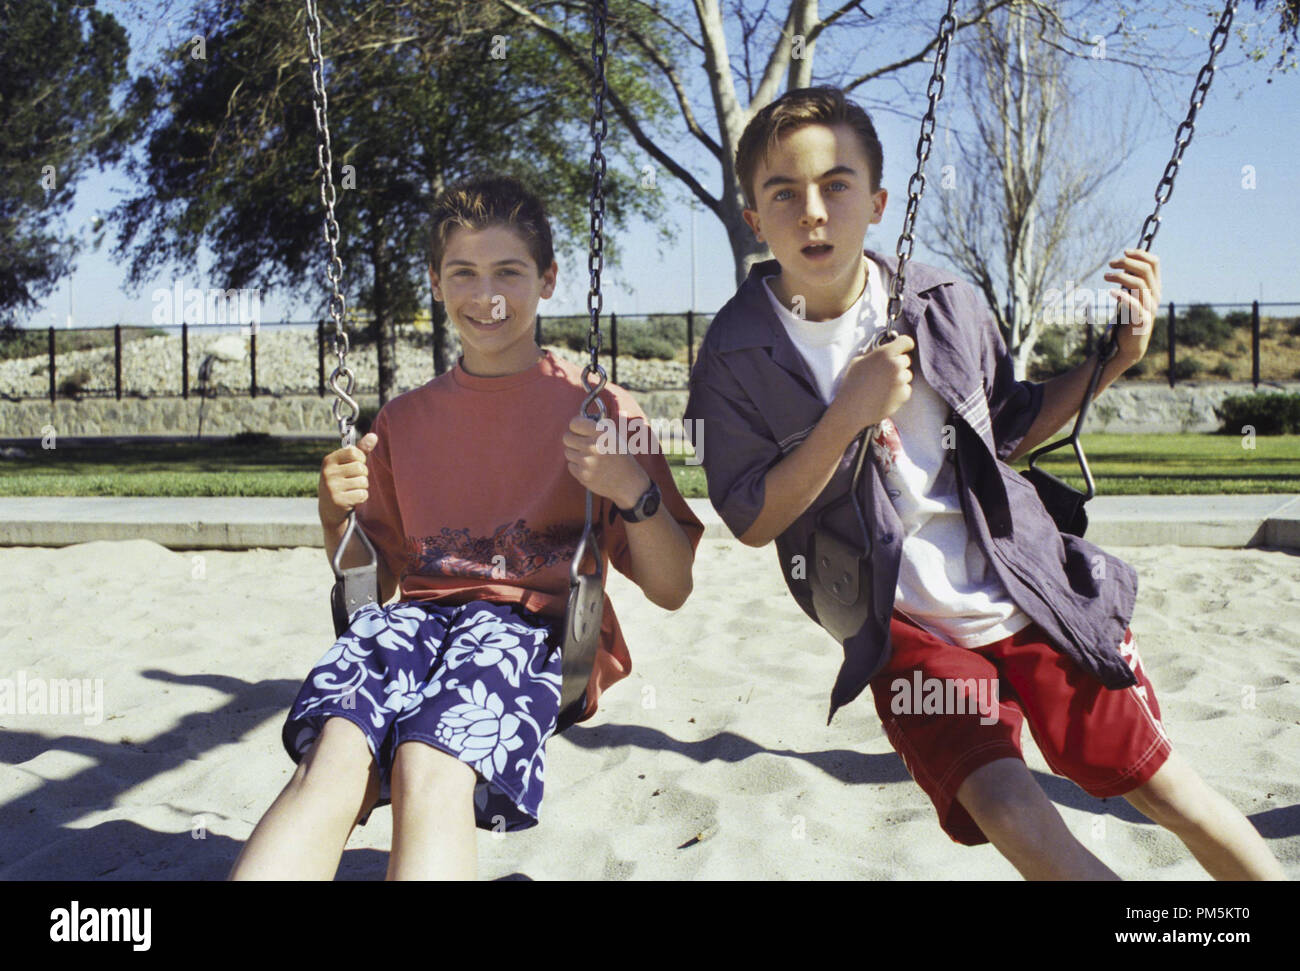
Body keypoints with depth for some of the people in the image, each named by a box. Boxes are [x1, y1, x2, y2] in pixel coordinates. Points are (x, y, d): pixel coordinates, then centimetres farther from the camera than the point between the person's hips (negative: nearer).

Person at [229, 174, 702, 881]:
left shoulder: (597, 411, 10)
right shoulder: (404, 420, 20)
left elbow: (671, 590, 6)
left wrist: (634, 490, -13)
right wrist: (336, 518, 4)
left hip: (535, 620, -3)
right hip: (417, 610, 3)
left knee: (428, 770, -36)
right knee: (336, 756, -33)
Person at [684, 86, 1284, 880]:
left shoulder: (947, 305, -2)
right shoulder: (737, 355, -9)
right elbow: (752, 523, -11)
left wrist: (1115, 357, 0)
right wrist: (849, 414, -22)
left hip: (1033, 595, 3)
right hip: (908, 627, -2)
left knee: (1163, 784, 8)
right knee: (1004, 806, -20)